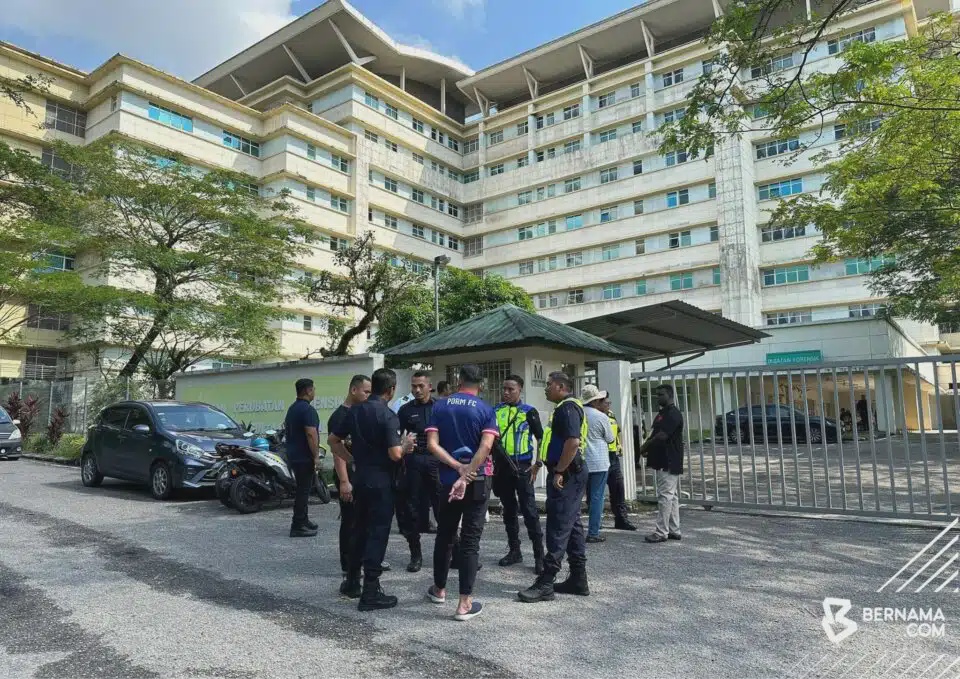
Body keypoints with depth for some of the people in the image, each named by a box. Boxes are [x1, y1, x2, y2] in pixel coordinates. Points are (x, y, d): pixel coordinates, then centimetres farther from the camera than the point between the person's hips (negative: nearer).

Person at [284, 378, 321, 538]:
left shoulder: (292, 408, 14)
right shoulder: (308, 409, -17)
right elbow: (311, 434, -24)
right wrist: (316, 456, -19)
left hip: (293, 455, 10)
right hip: (305, 457, -10)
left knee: (302, 489, 19)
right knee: (304, 490, -5)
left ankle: (303, 520, 27)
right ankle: (298, 527, -2)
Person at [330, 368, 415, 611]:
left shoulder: (355, 411, 5)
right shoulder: (388, 416, -16)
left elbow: (333, 440, 12)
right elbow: (395, 454, -22)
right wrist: (405, 445, -2)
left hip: (360, 477, 7)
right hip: (381, 481, -7)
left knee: (360, 530, 19)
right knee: (377, 534, 0)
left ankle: (351, 583, 30)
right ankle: (370, 593, 5)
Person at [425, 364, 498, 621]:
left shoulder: (440, 406, 3)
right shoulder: (486, 410, -6)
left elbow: (432, 444, -8)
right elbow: (485, 447, -20)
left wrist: (457, 468, -12)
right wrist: (466, 475, -20)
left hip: (447, 480, 3)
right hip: (477, 482, -3)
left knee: (444, 535, 17)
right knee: (470, 540, 2)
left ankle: (439, 589, 34)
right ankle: (464, 603, 4)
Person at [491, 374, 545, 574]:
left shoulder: (529, 411, -3)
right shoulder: (495, 411, 7)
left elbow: (540, 437, 0)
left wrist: (537, 462, -9)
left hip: (522, 466, -4)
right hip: (501, 467, 4)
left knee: (529, 511, -4)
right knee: (508, 511, 12)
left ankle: (539, 556, 2)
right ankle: (514, 551, 24)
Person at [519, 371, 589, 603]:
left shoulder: (567, 408, -15)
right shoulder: (566, 407, 18)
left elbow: (573, 442, -26)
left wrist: (558, 472, -22)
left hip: (566, 475, -11)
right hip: (570, 474, 11)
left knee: (558, 529, -8)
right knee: (572, 526, 13)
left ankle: (545, 583, -4)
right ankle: (578, 579, 20)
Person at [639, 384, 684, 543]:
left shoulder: (673, 414, -14)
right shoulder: (662, 413, 17)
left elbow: (662, 436, -22)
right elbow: (656, 435, 21)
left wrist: (645, 446, -9)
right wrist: (647, 447, 3)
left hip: (669, 463, -10)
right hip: (663, 461, 10)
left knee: (665, 496, -8)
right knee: (671, 496, 12)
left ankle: (661, 532, -5)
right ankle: (674, 531, 18)